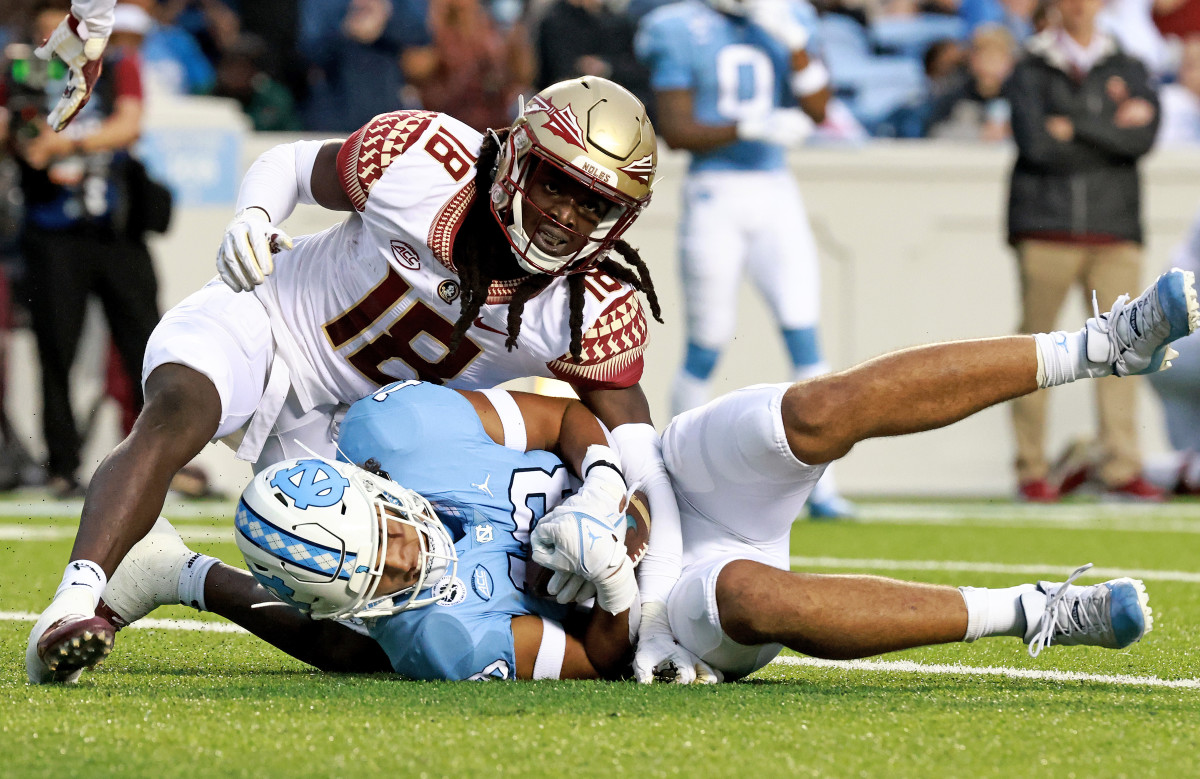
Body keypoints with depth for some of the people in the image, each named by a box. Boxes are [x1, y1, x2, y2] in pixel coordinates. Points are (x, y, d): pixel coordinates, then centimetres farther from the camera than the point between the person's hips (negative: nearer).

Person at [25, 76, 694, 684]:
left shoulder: (594, 313, -21)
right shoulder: (424, 159, -24)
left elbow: (642, 461, -17)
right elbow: (294, 165, -4)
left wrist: (658, 602, -30)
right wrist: (253, 218, -27)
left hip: (340, 431, 4)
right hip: (268, 324, -4)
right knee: (175, 417, -37)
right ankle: (74, 604, -44)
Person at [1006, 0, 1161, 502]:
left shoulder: (1127, 70, 15)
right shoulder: (1031, 73, 8)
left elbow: (1143, 138, -2)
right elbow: (1037, 145, -8)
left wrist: (1074, 127, -8)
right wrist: (1111, 130, -3)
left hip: (1114, 230, 2)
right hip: (1047, 228, -2)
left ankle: (1122, 469, -6)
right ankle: (1031, 470, -1)